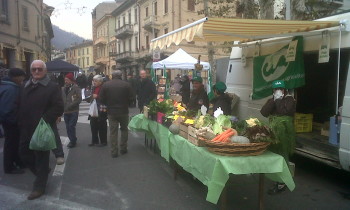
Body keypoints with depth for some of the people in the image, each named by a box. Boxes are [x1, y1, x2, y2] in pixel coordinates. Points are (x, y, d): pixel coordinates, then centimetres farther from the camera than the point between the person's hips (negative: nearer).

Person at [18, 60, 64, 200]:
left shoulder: (52, 87, -8)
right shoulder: (26, 86, 12)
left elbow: (59, 108, -15)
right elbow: (21, 107, 15)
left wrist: (44, 120, -21)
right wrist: (21, 124, 6)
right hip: (26, 129, 7)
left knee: (41, 158, 4)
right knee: (24, 154, 16)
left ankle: (39, 187, 19)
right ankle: (42, 173, 39)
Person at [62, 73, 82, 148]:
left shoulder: (76, 88, -7)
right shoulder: (63, 89, 10)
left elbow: (79, 99, -14)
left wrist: (69, 106, -18)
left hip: (73, 111, -6)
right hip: (66, 111, 6)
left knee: (71, 126, -8)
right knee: (68, 127, 10)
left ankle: (73, 141, 6)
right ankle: (72, 140, 24)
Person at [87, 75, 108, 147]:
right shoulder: (93, 88, 11)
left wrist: (97, 96, -19)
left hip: (101, 110, -8)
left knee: (101, 126, 2)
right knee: (93, 125, 11)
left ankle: (103, 141, 14)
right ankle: (94, 141, 24)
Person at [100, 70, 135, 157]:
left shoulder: (105, 85, -3)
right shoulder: (126, 84, -8)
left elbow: (101, 99, -2)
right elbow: (132, 98, -8)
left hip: (111, 112, 1)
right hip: (124, 111, -1)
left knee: (113, 132, 7)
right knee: (124, 129, 17)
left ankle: (114, 152, 9)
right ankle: (123, 149, 20)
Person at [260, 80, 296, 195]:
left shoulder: (289, 99, 0)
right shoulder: (271, 101, 16)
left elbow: (285, 111, -17)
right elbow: (263, 112, -2)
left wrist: (278, 100, -7)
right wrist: (274, 100, -8)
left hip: (284, 132, -6)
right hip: (273, 131, 6)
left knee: (282, 156, -6)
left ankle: (281, 184, -1)